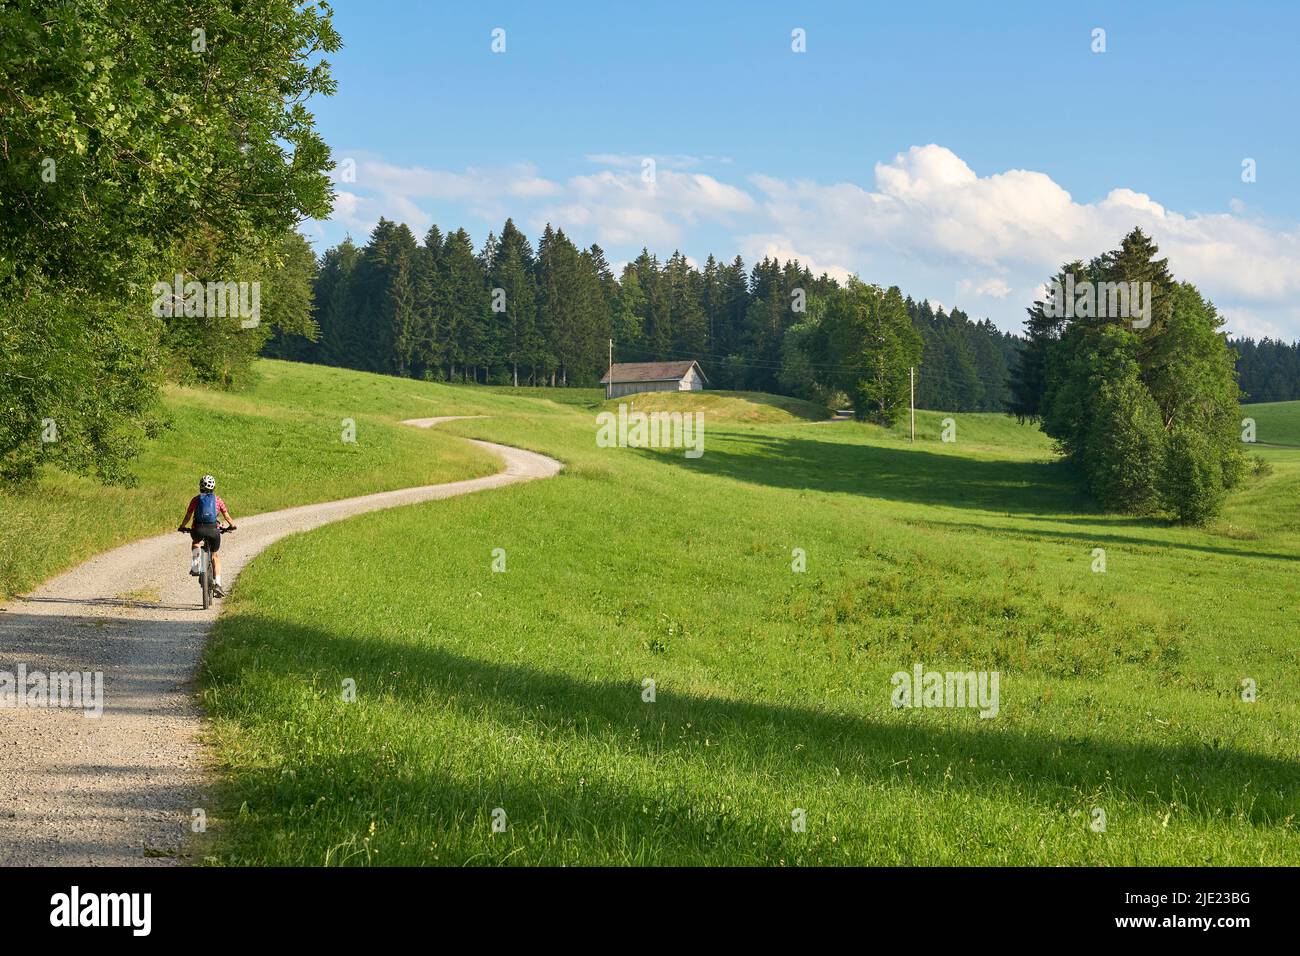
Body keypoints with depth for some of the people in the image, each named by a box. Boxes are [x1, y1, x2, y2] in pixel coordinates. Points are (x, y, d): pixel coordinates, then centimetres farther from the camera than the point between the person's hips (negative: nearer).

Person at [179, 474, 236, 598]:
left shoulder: (196, 499, 14)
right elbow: (226, 516, 17)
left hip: (198, 529, 0)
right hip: (213, 530, 0)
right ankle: (217, 584, 4)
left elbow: (188, 516, 16)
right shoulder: (217, 499, 14)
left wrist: (182, 527, 33)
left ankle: (195, 567, 19)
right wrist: (232, 525, 35)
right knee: (215, 556, 18)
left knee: (195, 542, 36)